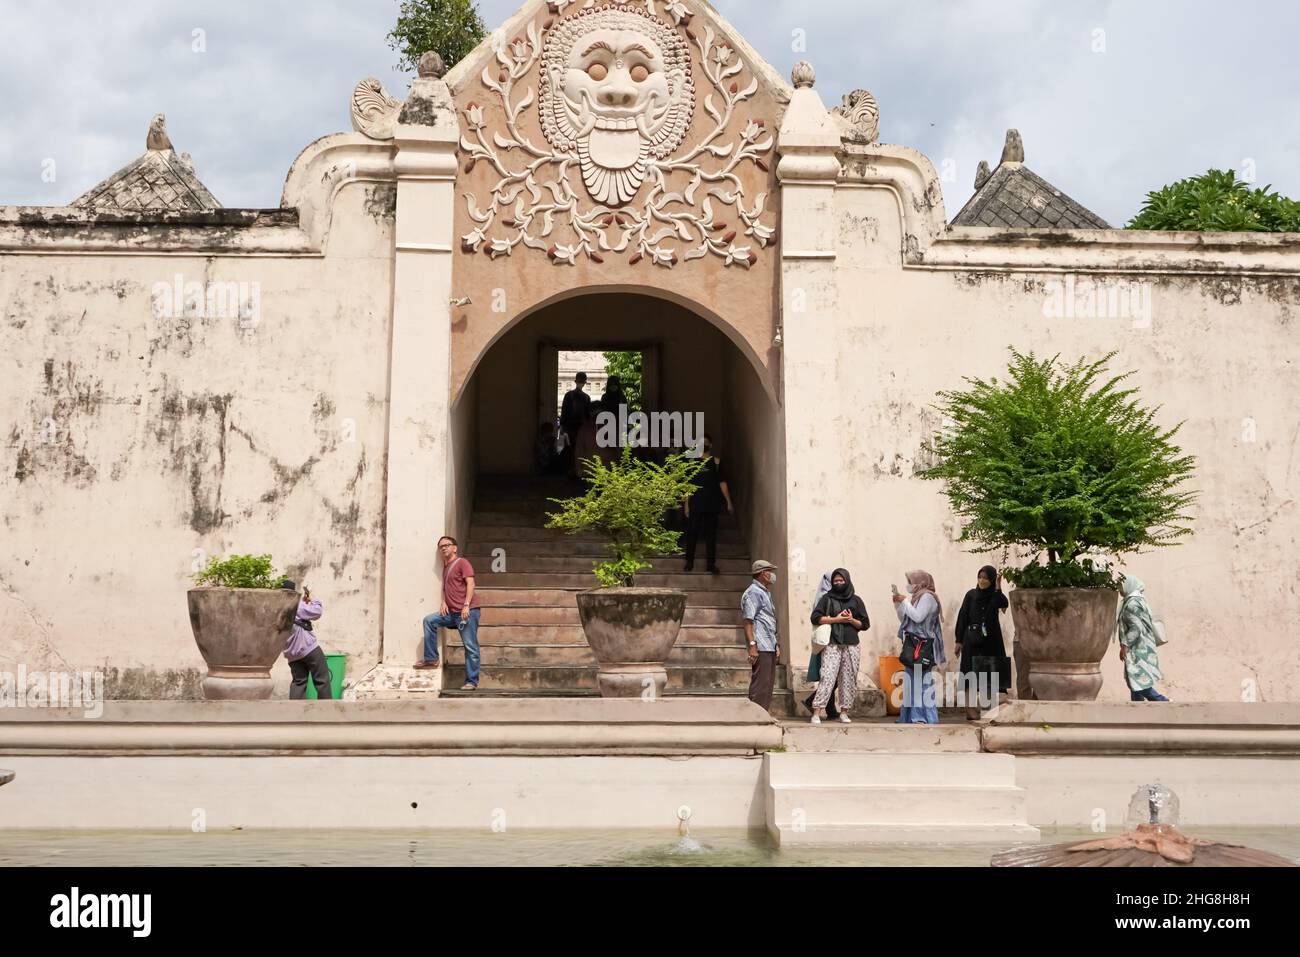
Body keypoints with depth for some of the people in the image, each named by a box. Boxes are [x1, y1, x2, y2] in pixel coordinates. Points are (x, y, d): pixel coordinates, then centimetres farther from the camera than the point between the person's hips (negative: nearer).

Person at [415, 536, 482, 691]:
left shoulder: (462, 562, -3)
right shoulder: (445, 567, 20)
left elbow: (470, 583, -12)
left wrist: (466, 605, -20)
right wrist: (444, 602, 6)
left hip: (468, 611, -8)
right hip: (452, 612, 8)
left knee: (470, 647, -8)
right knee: (429, 621, 1)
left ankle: (472, 682, -7)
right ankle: (431, 658, 6)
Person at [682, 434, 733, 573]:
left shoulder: (716, 462, 5)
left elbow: (722, 482, 2)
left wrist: (728, 502, -3)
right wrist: (686, 504, 3)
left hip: (712, 504, -1)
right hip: (695, 504, 1)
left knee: (711, 534, 2)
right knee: (692, 533, 2)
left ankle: (711, 564, 6)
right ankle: (689, 562, 13)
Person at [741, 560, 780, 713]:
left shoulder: (764, 592, 21)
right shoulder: (754, 592, -10)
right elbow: (748, 621, -16)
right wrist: (752, 645, -23)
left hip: (769, 645, 10)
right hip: (760, 647, -10)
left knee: (768, 683, 10)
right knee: (760, 684, -10)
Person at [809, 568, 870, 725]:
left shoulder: (856, 600, 14)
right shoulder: (827, 598, 11)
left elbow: (865, 624, 12)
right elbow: (815, 617, 0)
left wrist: (851, 620, -6)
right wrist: (836, 619, -7)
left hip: (851, 646, 2)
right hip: (832, 645, -2)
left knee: (849, 679, 2)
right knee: (827, 677, -13)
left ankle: (844, 712, 12)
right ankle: (817, 712, -15)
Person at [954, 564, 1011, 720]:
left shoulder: (996, 596, 4)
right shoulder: (971, 595, 2)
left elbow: (1004, 604, -20)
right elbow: (962, 617, 0)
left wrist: (998, 588, -24)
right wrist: (958, 640, -5)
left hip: (991, 640, 1)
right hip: (972, 640, -1)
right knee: (971, 674, -7)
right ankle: (970, 710, -9)